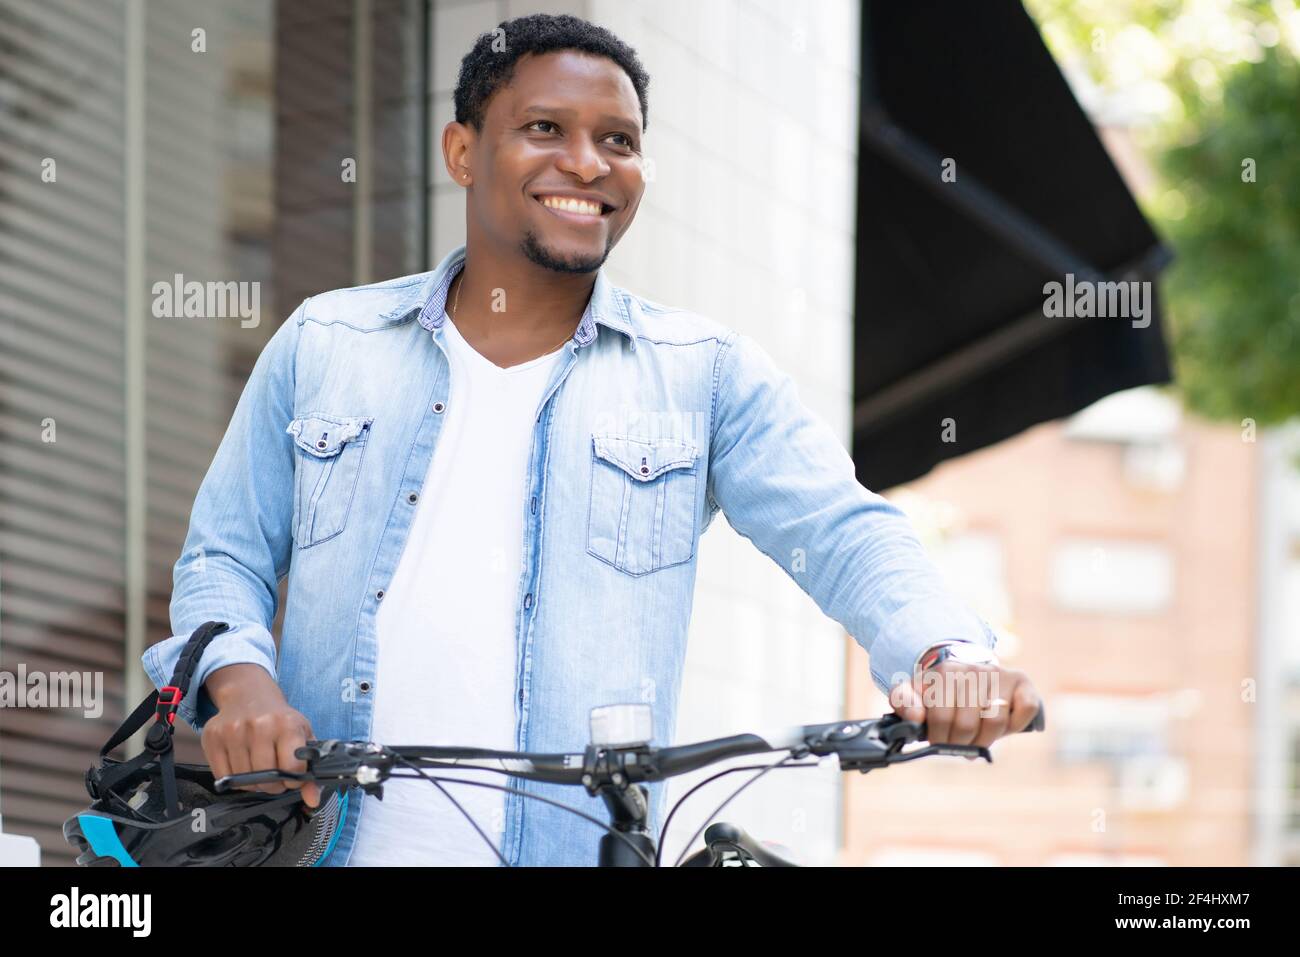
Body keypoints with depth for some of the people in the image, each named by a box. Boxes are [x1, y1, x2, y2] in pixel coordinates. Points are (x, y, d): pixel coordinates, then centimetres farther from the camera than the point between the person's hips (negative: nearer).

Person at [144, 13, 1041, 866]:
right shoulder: (321, 346, 13)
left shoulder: (706, 374, 9)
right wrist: (240, 680, -7)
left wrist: (948, 654, -22)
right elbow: (225, 556, 15)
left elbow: (844, 533, -2)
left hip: (574, 847, -1)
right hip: (328, 840, 1)